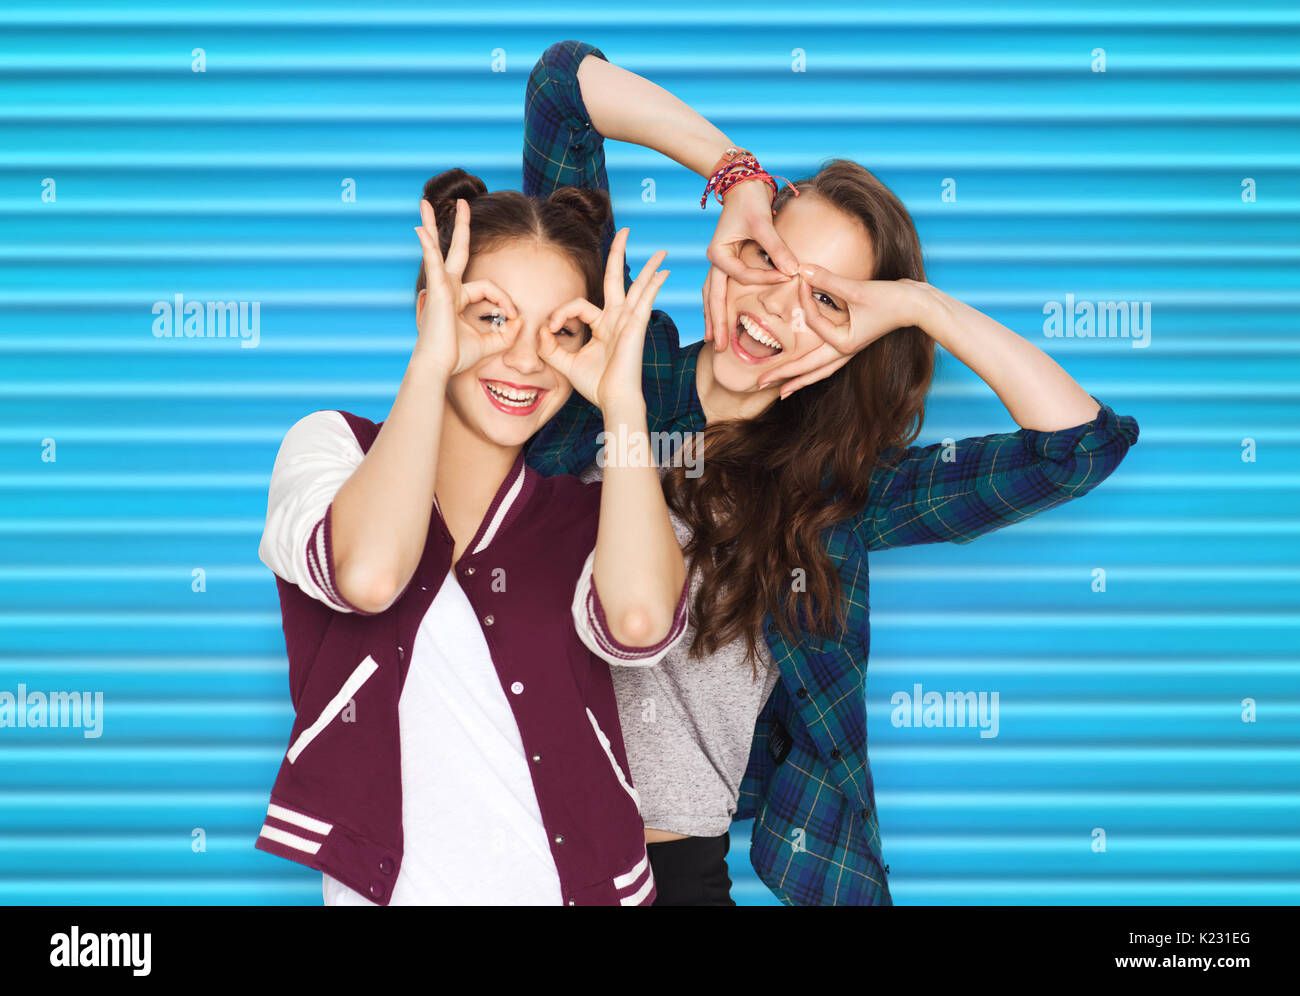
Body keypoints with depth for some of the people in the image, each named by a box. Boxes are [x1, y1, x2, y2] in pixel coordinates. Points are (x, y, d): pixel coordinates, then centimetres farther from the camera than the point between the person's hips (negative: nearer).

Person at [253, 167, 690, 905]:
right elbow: (368, 574, -13)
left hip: (576, 885, 2)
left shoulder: (586, 515, 11)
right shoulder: (331, 446, 9)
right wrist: (431, 363, -9)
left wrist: (622, 401, -6)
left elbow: (640, 618, -12)